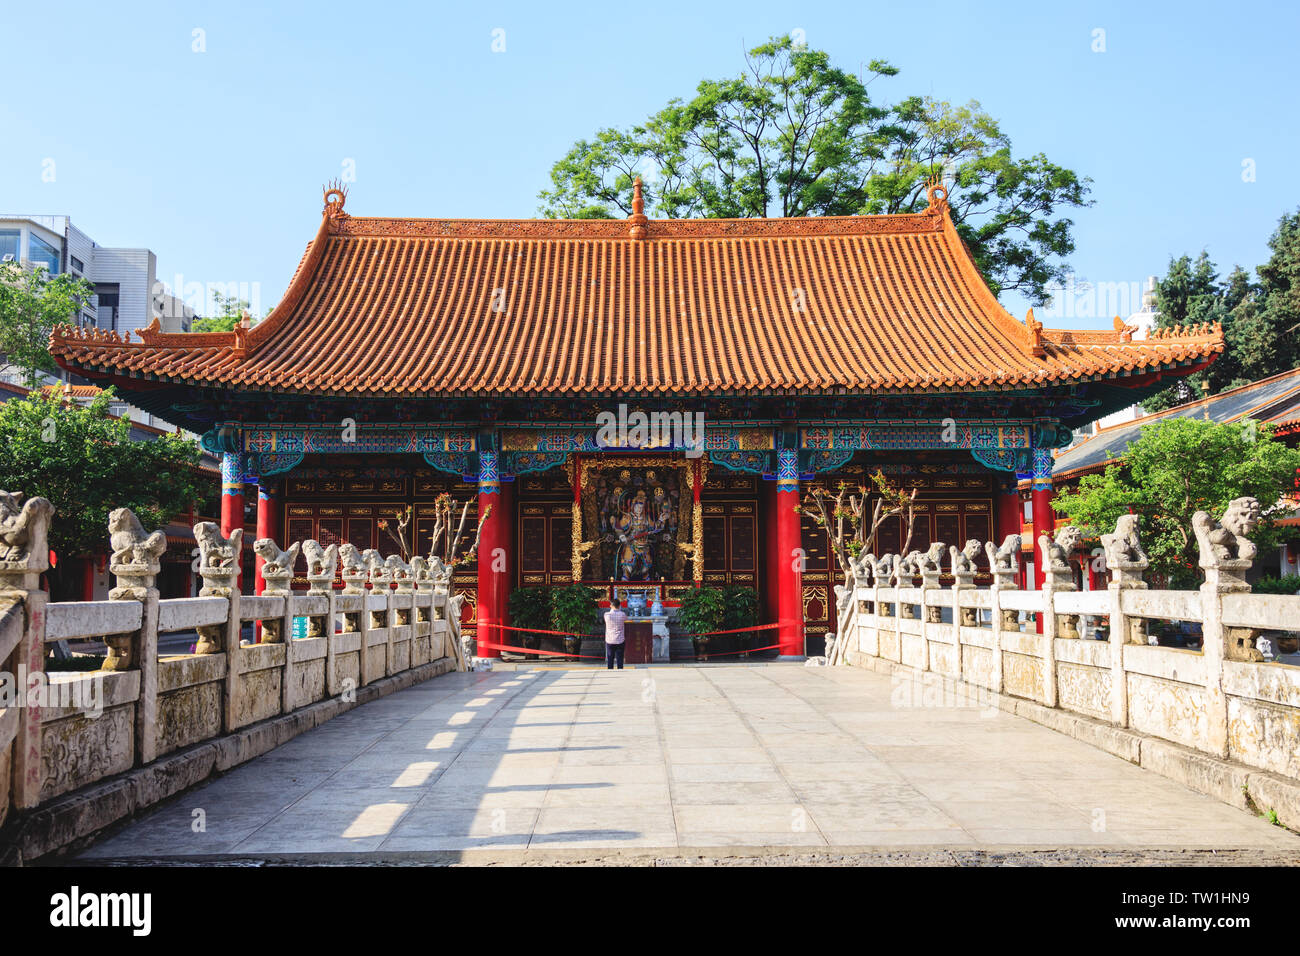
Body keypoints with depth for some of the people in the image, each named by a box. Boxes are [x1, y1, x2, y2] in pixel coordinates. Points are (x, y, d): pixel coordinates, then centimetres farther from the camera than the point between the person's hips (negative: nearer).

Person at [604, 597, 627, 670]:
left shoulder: (607, 614, -10)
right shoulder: (622, 615, -7)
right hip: (620, 641, 0)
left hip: (609, 641, 0)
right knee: (620, 661, 5)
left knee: (610, 661, 7)